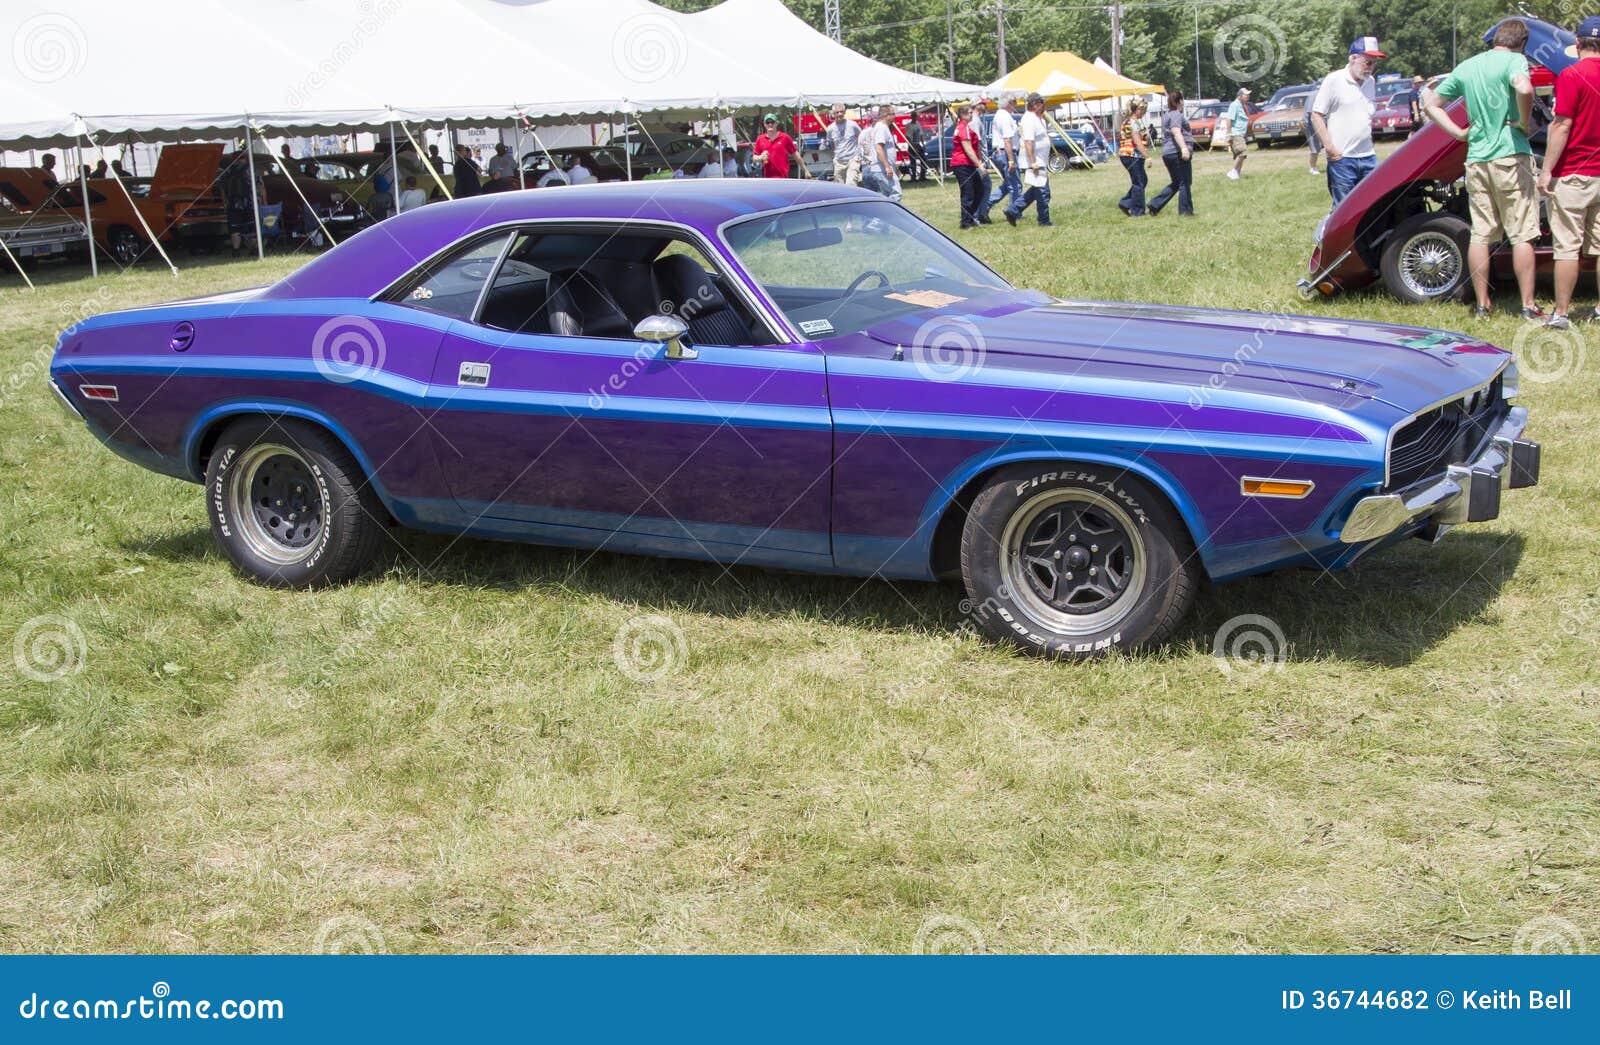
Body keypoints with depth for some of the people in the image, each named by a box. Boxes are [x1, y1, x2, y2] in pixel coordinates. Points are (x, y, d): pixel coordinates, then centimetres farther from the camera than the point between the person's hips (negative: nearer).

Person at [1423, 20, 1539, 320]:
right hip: (1510, 157, -5)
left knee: (1480, 235, 9)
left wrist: (1459, 132, 12)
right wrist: (1524, 123, -13)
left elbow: (1430, 103, 17)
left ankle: (1482, 305, 13)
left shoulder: (1467, 67, 13)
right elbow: (1524, 89, -28)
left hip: (1476, 160, 5)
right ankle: (1528, 306, 3)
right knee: (1522, 235, 1)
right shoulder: (1514, 60, -6)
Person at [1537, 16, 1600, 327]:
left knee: (1567, 246, -4)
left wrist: (1547, 170, -13)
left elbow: (1562, 126, -16)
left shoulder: (1572, 75, -12)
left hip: (1572, 174, -6)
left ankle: (1561, 313, -3)